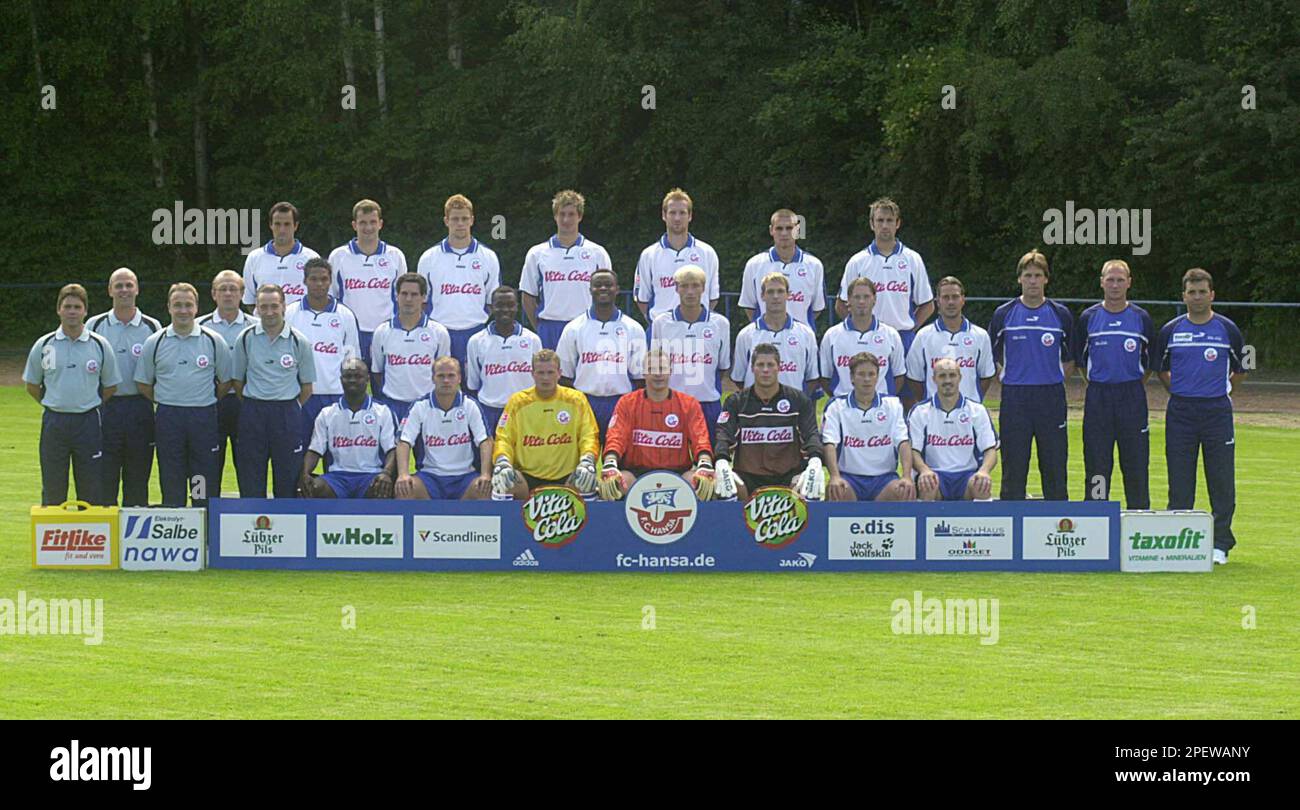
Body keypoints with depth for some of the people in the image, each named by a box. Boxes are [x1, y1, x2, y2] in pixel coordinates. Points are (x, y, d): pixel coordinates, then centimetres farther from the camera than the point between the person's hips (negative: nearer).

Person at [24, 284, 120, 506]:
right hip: (54, 423, 0)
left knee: (92, 492, 0)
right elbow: (32, 386, 10)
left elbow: (110, 387, 9)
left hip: (88, 422, 0)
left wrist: (88, 406, 7)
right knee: (52, 492, 4)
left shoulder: (100, 345, 0)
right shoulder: (43, 346, 0)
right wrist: (57, 405, 8)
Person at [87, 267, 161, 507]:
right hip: (105, 407, 0)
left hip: (139, 408, 0)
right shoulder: (95, 326, 6)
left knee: (138, 479, 4)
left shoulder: (152, 327, 7)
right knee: (103, 479, -1)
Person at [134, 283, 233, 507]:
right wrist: (165, 403, 7)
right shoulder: (155, 343, 4)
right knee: (171, 484, 3)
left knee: (205, 488, 1)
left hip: (204, 418, -1)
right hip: (168, 419, 1)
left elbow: (226, 381, 10)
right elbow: (143, 383, 11)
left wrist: (205, 404, 7)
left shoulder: (214, 341, 2)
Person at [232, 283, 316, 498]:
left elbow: (307, 386, 8)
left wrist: (291, 409, 6)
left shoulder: (298, 341, 0)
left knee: (287, 480, 1)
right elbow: (237, 380, 11)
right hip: (253, 413, 1)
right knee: (251, 483, 2)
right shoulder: (245, 339, 2)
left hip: (288, 410, -1)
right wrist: (254, 404, 9)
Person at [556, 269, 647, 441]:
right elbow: (564, 376, 7)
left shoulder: (633, 329, 7)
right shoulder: (574, 329, 6)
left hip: (621, 405, 0)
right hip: (583, 405, 0)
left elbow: (640, 377, 7)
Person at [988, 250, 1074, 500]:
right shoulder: (1004, 314, 5)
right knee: (1014, 465, 1)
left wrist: (1055, 380, 4)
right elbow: (990, 355, 13)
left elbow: (1071, 358, 14)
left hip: (1051, 398, 0)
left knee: (1055, 463, 1)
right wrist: (1004, 378, 3)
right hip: (1014, 398, 0)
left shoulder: (1060, 315, 6)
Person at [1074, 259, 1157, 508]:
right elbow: (1079, 358, 14)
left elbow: (1151, 361, 14)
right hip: (1097, 399, 0)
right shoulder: (1088, 318, 4)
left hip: (1132, 399, 0)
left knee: (1136, 462, 0)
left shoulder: (1142, 319, 4)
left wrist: (1134, 388, 11)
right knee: (1096, 462, 1)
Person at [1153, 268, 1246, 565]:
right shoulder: (1170, 331, 5)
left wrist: (1219, 391, 9)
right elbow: (1160, 368, 18)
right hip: (1180, 412, 1)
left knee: (1221, 481, -1)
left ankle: (1220, 543, 5)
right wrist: (1180, 391, 11)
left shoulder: (1227, 329, 2)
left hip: (1217, 410, -1)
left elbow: (1241, 370, 13)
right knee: (1180, 482, 2)